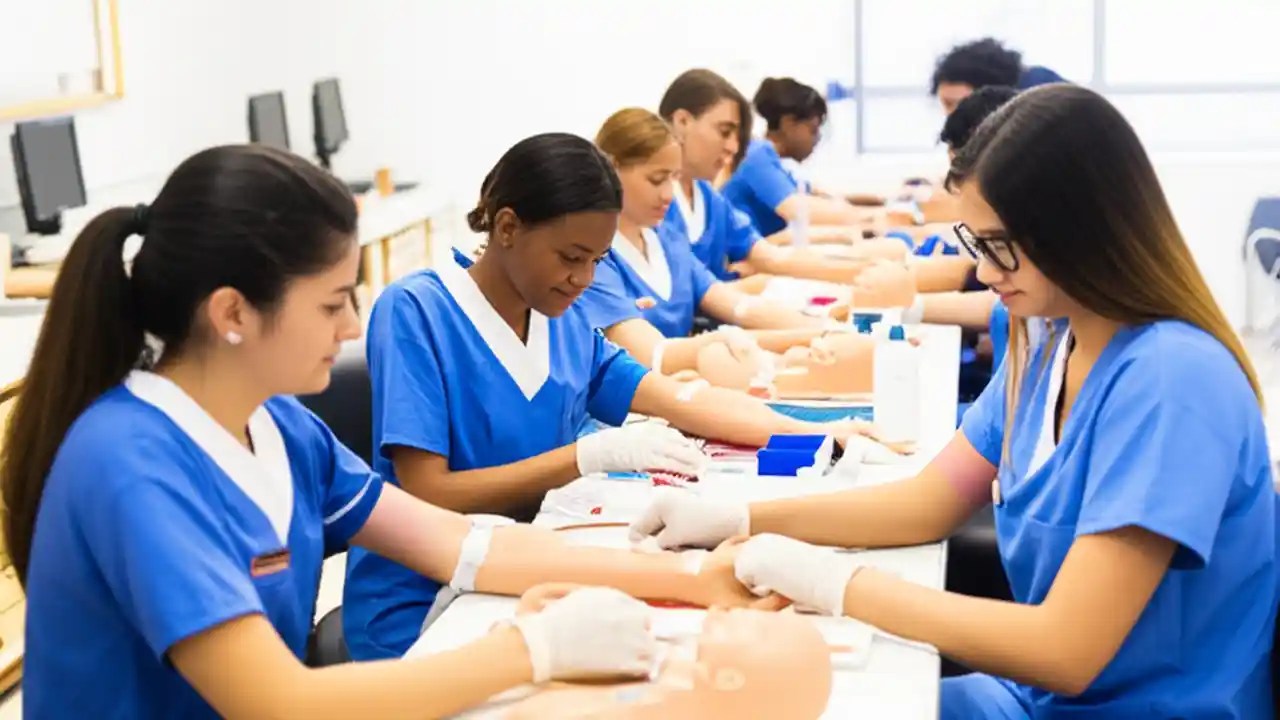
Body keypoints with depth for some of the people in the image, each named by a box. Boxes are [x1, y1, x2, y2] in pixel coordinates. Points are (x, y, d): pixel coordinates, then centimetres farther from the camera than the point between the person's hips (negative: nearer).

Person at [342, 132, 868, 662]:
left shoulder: (568, 320, 5)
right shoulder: (414, 311, -13)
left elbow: (684, 401, 6)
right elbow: (426, 496, -19)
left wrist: (818, 435, -8)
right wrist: (590, 455, -25)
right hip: (415, 615, -6)